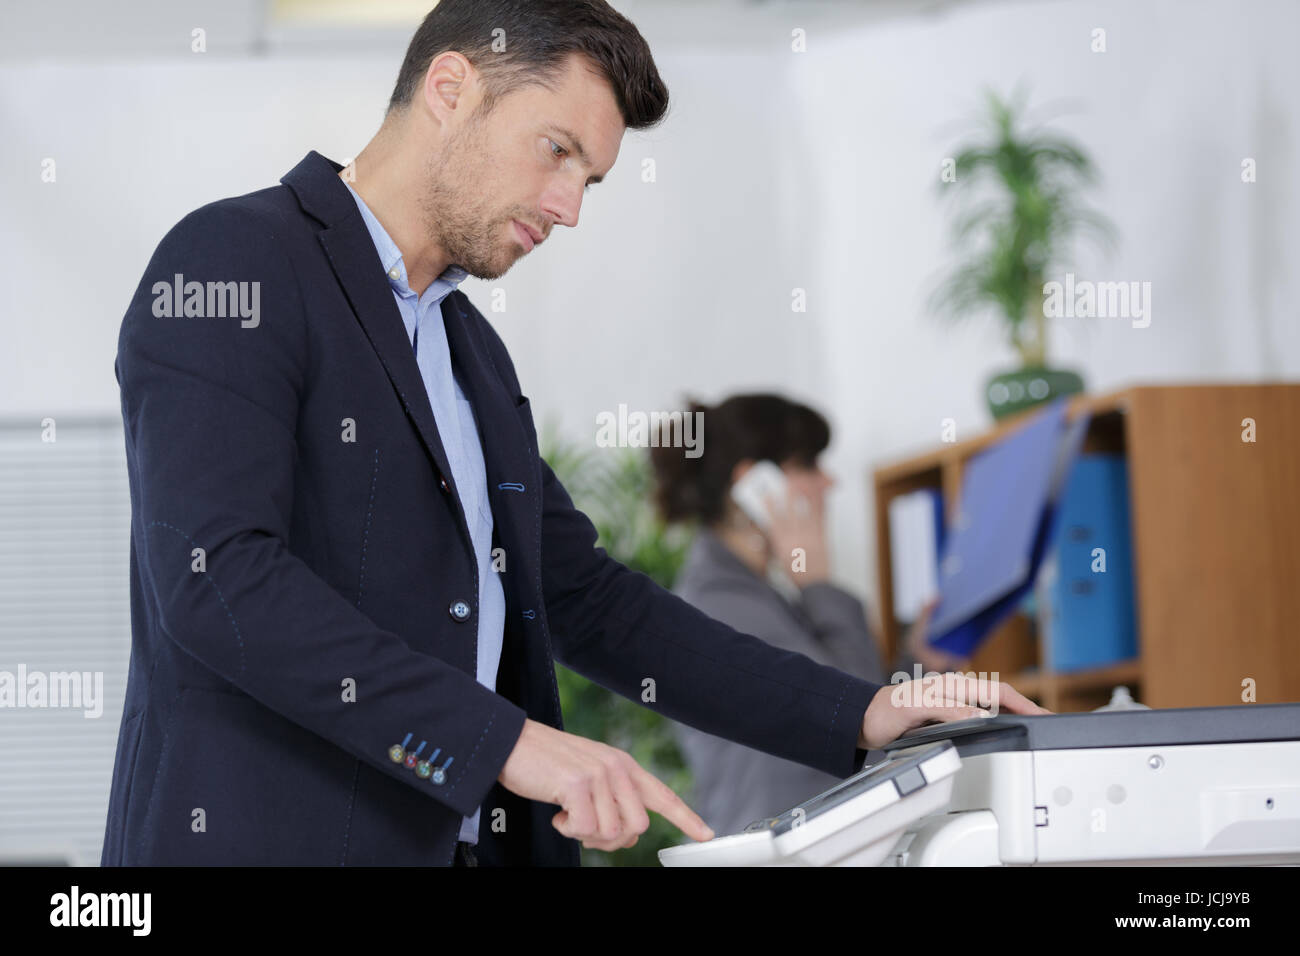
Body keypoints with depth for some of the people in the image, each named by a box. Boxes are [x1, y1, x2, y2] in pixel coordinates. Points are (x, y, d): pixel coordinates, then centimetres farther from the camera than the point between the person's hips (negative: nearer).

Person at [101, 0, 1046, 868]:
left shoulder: (471, 350, 21)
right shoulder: (236, 262, -7)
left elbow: (580, 597, 23)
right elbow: (216, 577, -20)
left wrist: (863, 718, 14)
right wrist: (508, 741, -24)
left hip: (463, 836, 8)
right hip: (270, 836, -8)